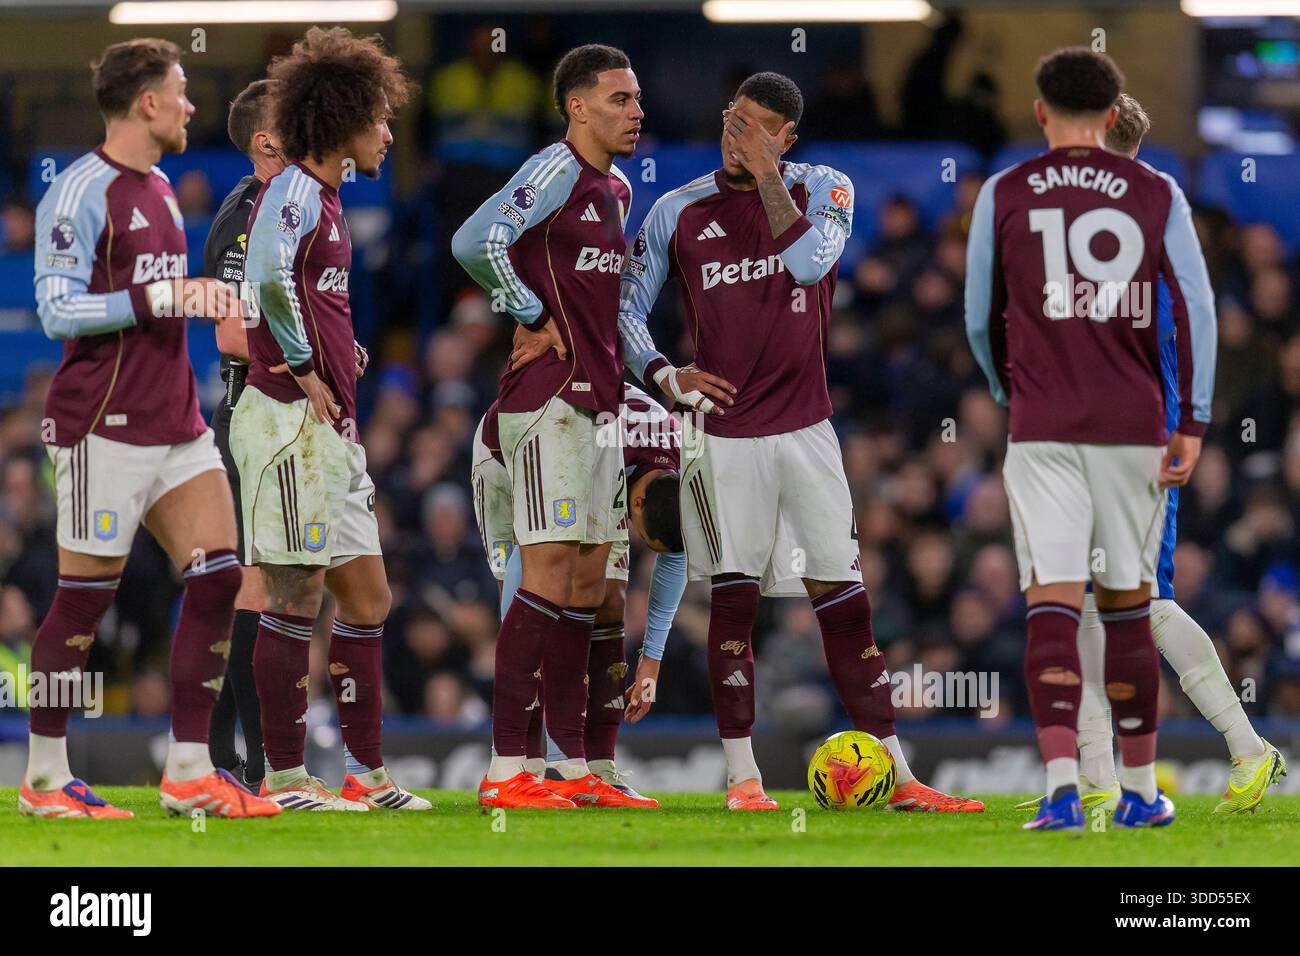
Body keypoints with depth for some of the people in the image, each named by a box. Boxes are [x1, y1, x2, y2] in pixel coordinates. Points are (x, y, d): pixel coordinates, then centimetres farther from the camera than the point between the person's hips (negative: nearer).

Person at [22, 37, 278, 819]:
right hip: (106, 425, -8)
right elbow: (58, 309, -17)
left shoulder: (160, 189, 17)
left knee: (218, 575, 0)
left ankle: (190, 770, 5)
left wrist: (203, 300, 12)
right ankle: (45, 777, 7)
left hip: (176, 423, 8)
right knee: (86, 597, -3)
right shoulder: (81, 192, -11)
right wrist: (163, 297, -22)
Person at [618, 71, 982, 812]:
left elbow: (810, 261, -16)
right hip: (725, 436, 0)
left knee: (845, 601, 1)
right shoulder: (678, 214, 5)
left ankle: (895, 775, 2)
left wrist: (766, 172, -14)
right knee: (733, 598, -2)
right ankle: (742, 775, 3)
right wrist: (667, 376, -4)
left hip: (805, 430, 0)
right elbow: (628, 310, 11)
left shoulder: (822, 190, 4)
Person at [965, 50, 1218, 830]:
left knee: (1052, 603, -6)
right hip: (1134, 428, 1)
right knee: (1128, 603, 12)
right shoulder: (1157, 195, 4)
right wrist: (1194, 422, -1)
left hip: (1042, 429, -1)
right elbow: (1196, 307, -2)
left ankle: (1062, 788, -21)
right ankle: (1140, 791, 19)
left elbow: (980, 317, 11)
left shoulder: (1004, 195, 4)